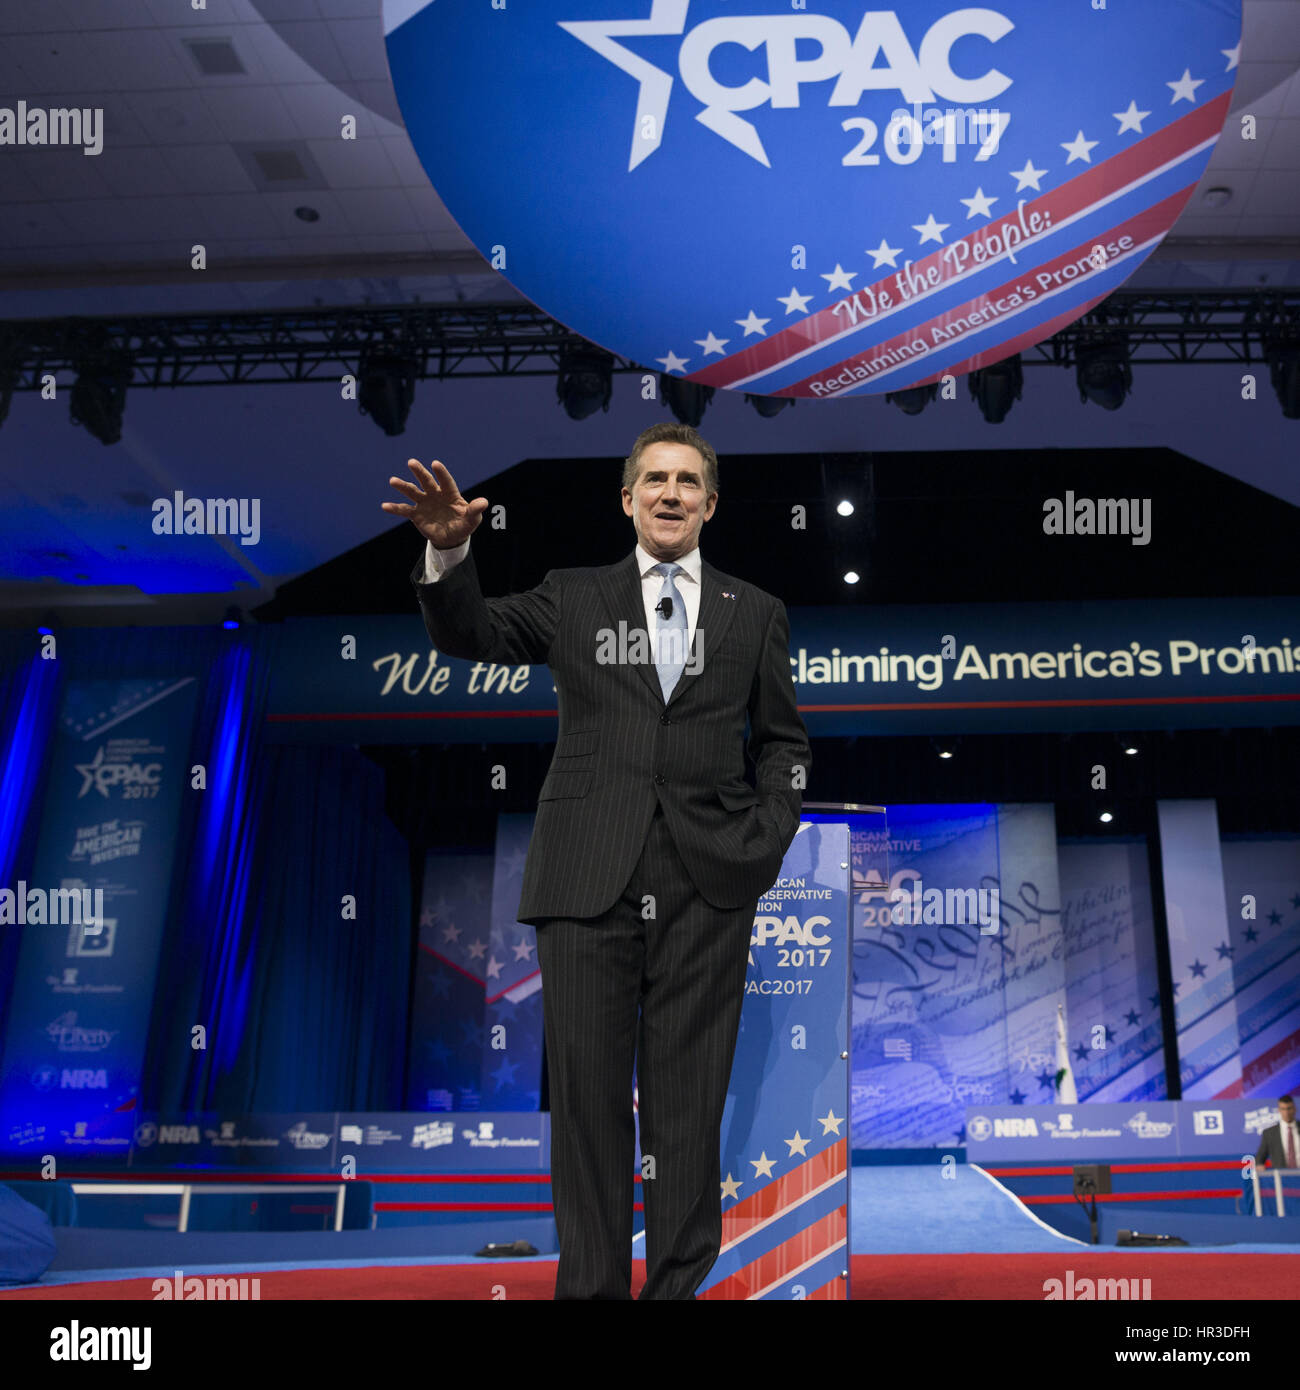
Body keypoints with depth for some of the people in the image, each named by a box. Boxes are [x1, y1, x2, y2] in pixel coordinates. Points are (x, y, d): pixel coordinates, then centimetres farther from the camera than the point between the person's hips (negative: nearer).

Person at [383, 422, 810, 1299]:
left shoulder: (756, 614, 13)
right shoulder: (574, 599, 12)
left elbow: (785, 740, 17)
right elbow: (466, 634, 1)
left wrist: (768, 838, 3)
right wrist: (449, 551, -18)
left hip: (707, 886, 0)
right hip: (590, 880, 0)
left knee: (688, 1101, 6)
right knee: (589, 1093, 3)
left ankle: (680, 1284, 17)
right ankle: (591, 1285, 15)